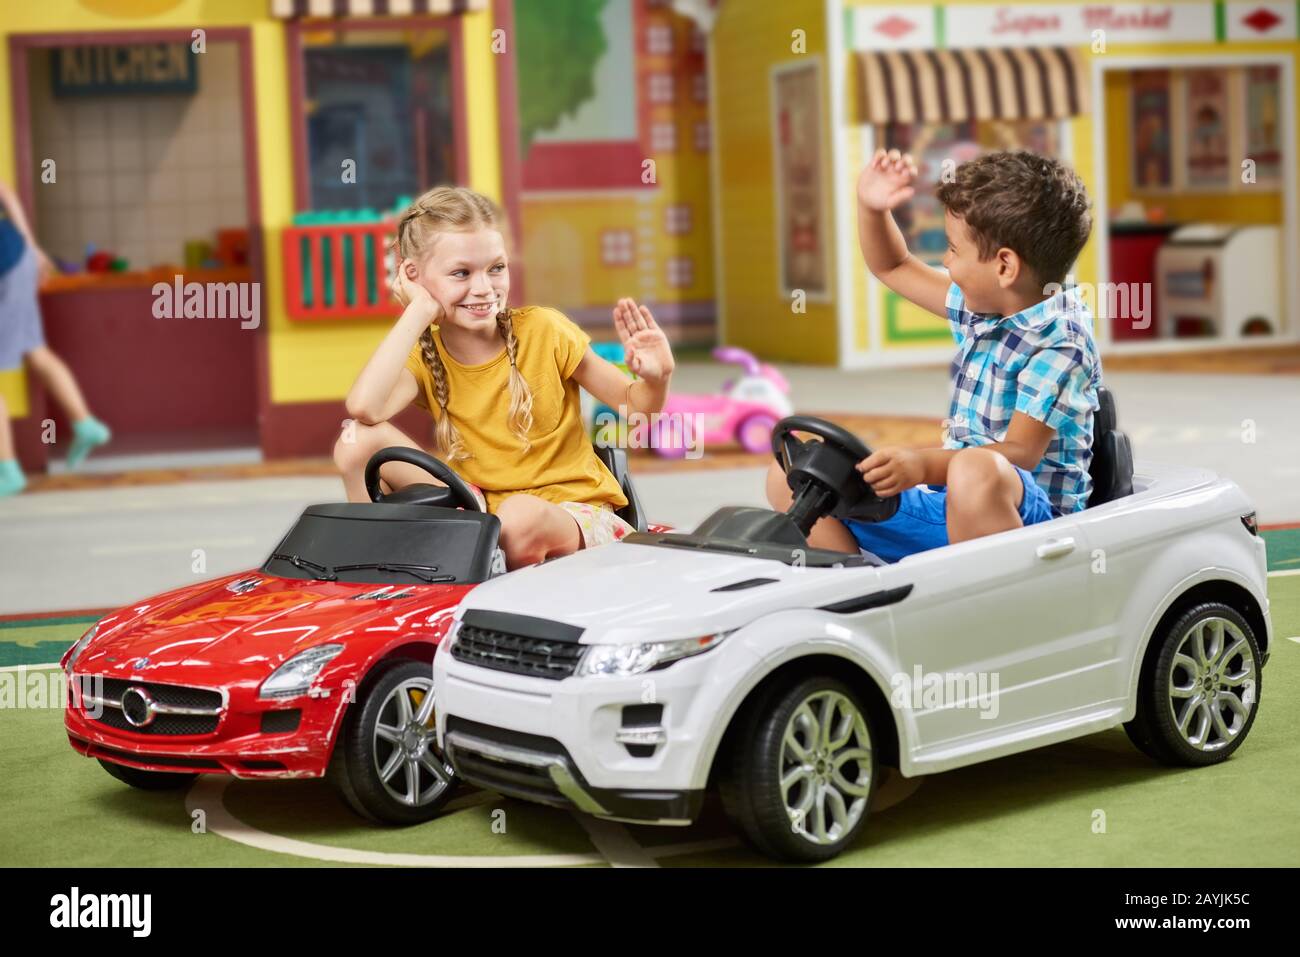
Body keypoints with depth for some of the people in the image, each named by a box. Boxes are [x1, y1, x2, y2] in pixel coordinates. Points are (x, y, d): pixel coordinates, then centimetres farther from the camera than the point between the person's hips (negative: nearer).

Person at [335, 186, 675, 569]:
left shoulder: (543, 331, -9)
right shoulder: (423, 356, -4)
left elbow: (635, 406, 1)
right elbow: (364, 407, -28)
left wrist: (656, 379, -25)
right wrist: (420, 310, -19)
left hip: (573, 512, -2)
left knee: (521, 514, -40)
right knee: (360, 439, -15)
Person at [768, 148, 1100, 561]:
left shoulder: (1060, 342, -15)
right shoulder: (978, 304, 10)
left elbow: (1021, 452, -26)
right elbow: (893, 267, 28)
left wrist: (924, 464, -40)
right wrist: (870, 206, 11)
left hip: (1031, 518, -9)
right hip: (952, 508, 9)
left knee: (976, 471, -45)